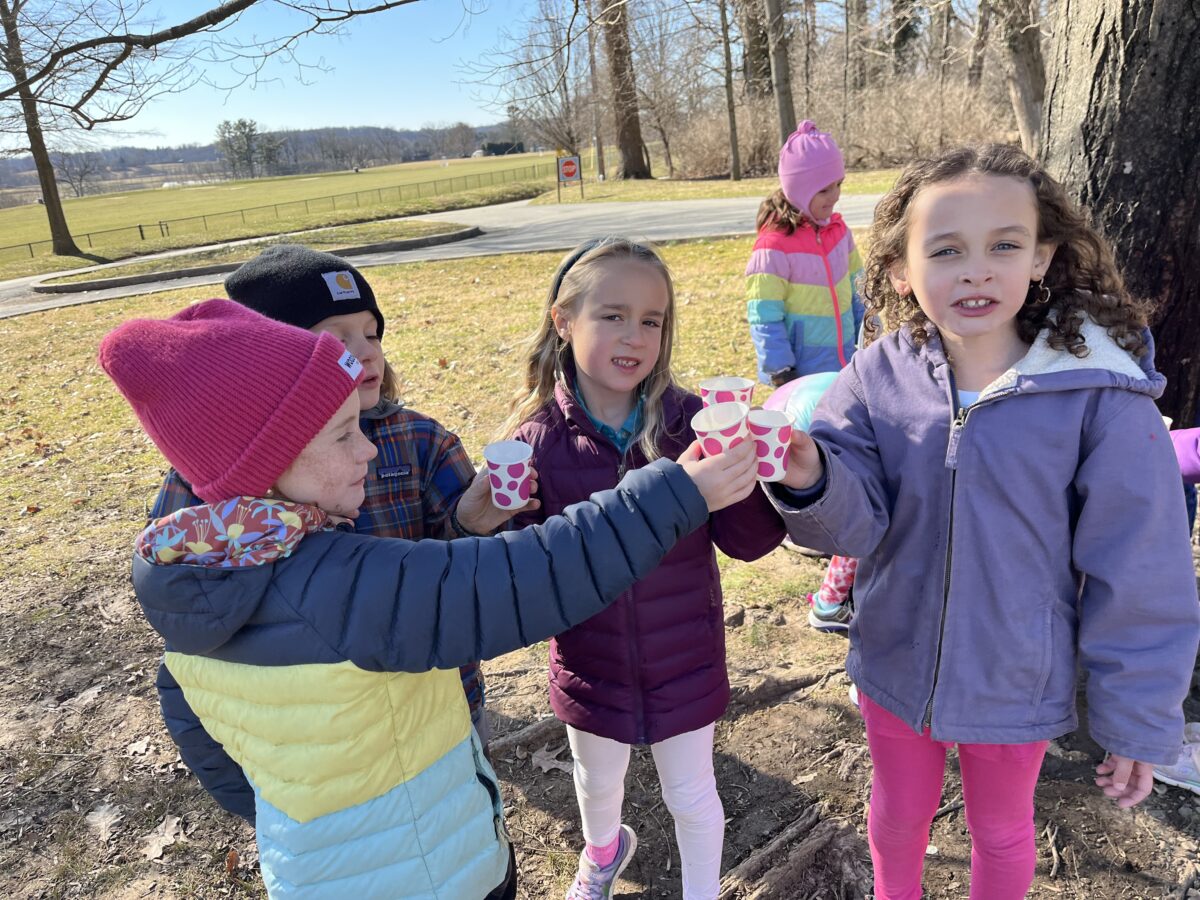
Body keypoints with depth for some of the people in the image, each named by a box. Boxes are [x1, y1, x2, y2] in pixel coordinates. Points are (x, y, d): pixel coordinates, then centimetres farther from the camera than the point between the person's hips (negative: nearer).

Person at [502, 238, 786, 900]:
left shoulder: (688, 421, -17)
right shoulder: (537, 441, -16)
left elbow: (745, 541, -16)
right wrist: (503, 520, -33)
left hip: (684, 664, -1)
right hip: (591, 667, 2)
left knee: (692, 797, 21)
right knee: (598, 784, 29)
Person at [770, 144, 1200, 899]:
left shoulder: (1101, 394, -21)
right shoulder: (881, 374, -14)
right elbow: (857, 521, -16)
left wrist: (1140, 719, -5)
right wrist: (811, 479, -38)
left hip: (1016, 687, -2)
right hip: (895, 667, 2)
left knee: (1001, 831, 25)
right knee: (899, 812, 27)